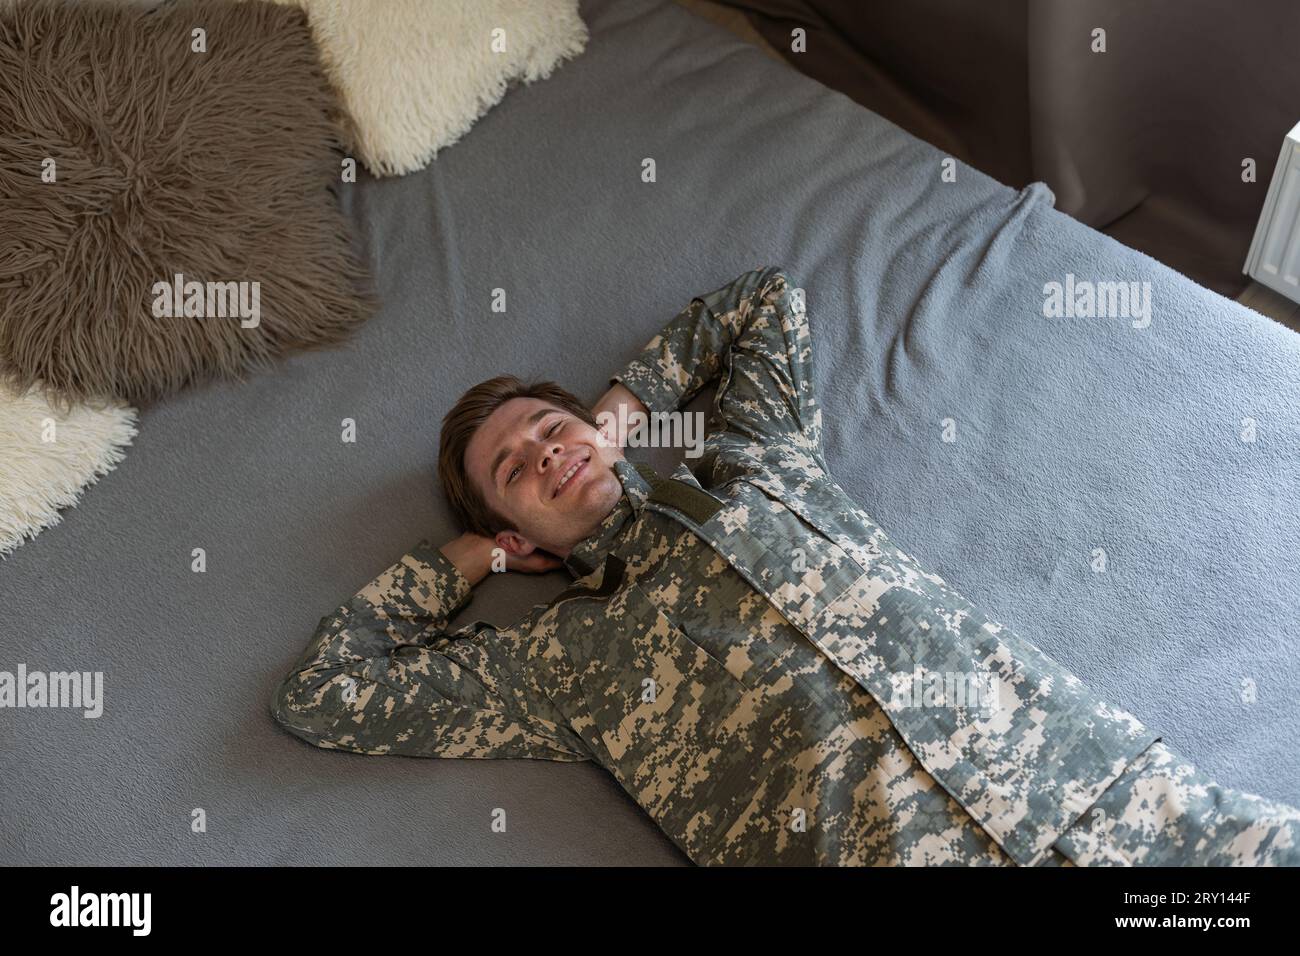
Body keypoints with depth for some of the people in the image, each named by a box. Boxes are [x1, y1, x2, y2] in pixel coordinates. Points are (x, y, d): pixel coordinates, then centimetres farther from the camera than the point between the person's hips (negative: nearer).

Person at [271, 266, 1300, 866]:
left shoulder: (749, 462, 20)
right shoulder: (554, 658, 12)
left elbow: (771, 297, 35)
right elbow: (321, 695, 13)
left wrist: (622, 402, 26)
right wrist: (465, 555, 20)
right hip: (884, 842, -3)